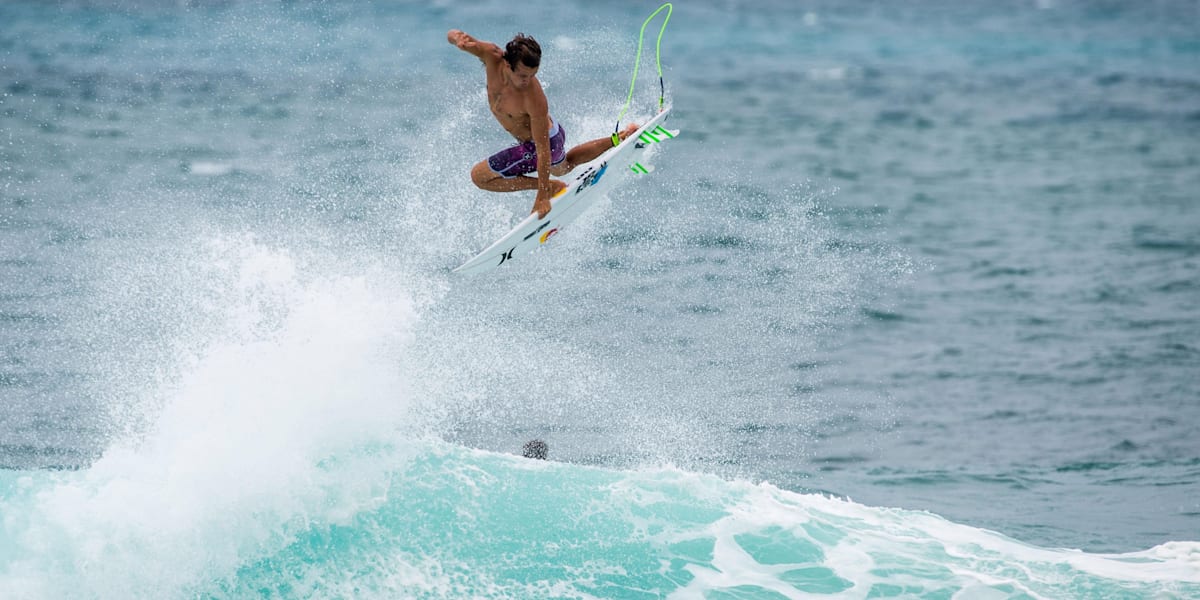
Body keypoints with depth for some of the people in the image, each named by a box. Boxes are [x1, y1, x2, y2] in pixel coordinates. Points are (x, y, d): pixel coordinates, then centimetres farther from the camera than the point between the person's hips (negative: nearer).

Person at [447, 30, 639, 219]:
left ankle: (551, 187, -2)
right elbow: (452, 35, -21)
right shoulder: (492, 56, -27)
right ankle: (619, 139, 45)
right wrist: (457, 38, -47)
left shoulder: (535, 100, -41)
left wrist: (543, 195, -29)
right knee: (562, 167, 38)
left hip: (547, 142, -7)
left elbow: (543, 150, -34)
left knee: (479, 176, -4)